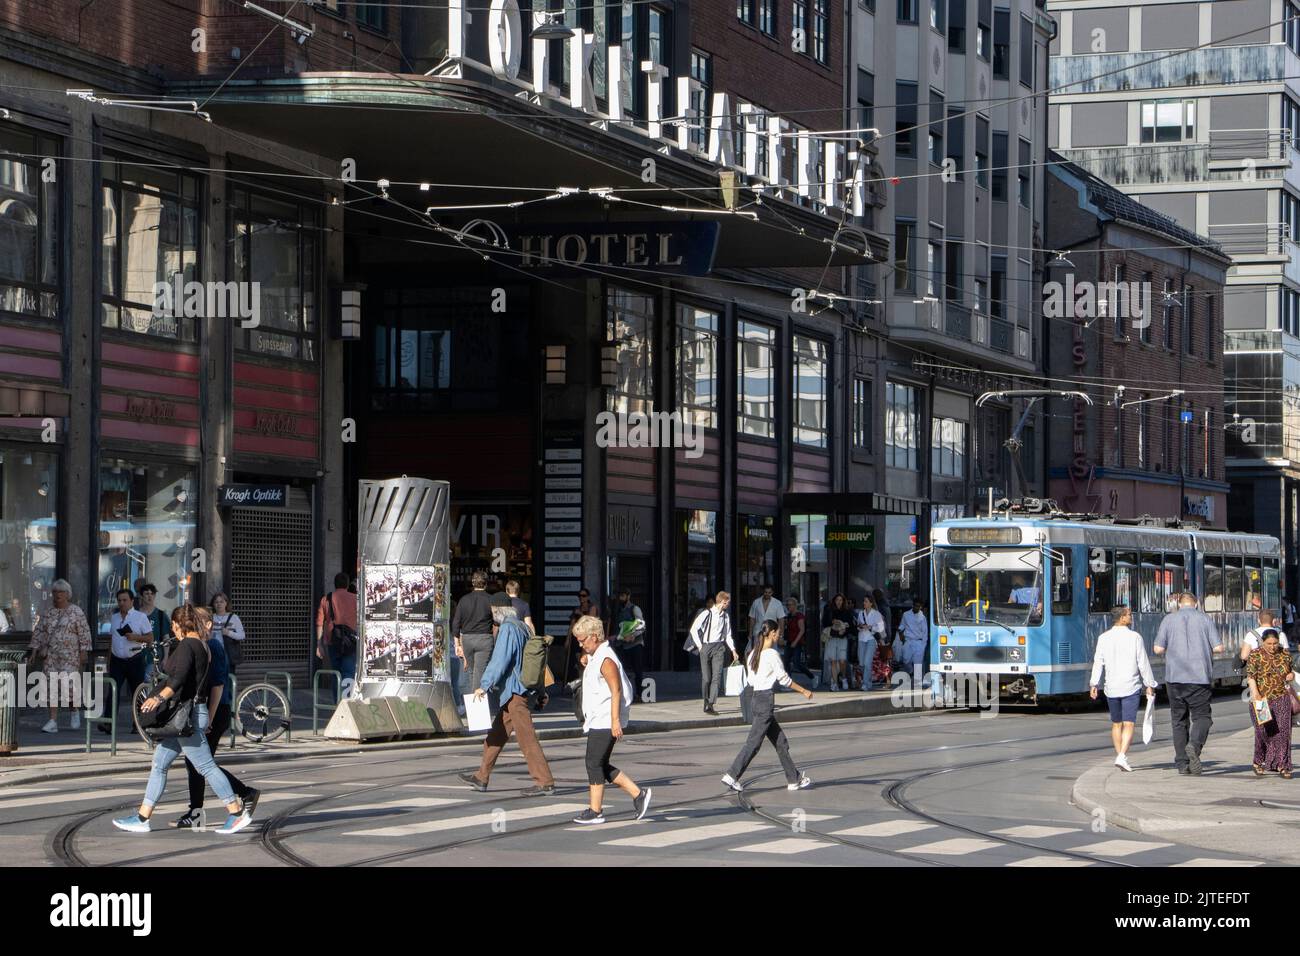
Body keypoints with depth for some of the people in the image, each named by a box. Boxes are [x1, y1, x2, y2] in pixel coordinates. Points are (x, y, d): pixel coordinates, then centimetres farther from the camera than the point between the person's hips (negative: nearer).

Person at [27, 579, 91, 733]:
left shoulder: (76, 612, -1)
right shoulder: (48, 612, 11)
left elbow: (84, 632, -2)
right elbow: (38, 632, 12)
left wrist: (83, 652, -8)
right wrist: (34, 650, 3)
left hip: (70, 656, -4)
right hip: (50, 656, 4)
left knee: (68, 685, -13)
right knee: (51, 687, -1)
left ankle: (74, 711, 16)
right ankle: (52, 722, 0)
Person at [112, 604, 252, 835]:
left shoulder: (186, 645, -14)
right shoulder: (202, 646, 15)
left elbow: (179, 677, -28)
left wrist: (160, 697, -35)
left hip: (187, 714, -10)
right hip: (183, 715, 10)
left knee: (206, 766, -7)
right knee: (159, 765, 10)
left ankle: (237, 812, -4)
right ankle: (142, 818, 11)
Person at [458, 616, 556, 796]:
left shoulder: (508, 629, -15)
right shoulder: (521, 628, 12)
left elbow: (499, 661, -20)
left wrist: (484, 685, -15)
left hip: (514, 693, -10)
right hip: (515, 693, 10)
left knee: (527, 739, -7)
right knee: (496, 735, 17)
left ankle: (545, 782, -6)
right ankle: (481, 777, 25)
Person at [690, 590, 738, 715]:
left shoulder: (725, 616, 9)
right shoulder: (708, 614, -8)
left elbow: (728, 634, 18)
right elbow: (694, 629, -7)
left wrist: (733, 650, 12)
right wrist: (699, 645, -6)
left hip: (719, 647, 4)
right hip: (706, 647, -4)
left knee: (717, 676, -9)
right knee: (706, 677, 0)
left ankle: (710, 705, -12)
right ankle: (706, 702, 16)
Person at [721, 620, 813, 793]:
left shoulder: (753, 653, 11)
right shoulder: (772, 654, -13)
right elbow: (784, 679, -10)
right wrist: (804, 691, 0)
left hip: (756, 698, 9)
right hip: (767, 699, -9)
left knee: (780, 741, 13)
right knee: (754, 742, -6)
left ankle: (794, 779, 16)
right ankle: (732, 775, -7)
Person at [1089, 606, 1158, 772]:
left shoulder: (1104, 638, 1)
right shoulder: (1135, 637, -6)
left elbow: (1098, 663, -2)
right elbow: (1143, 663, -3)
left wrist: (1094, 684, 1)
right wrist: (1150, 685, 4)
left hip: (1112, 688, 3)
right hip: (1131, 687, -3)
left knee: (1116, 724, 16)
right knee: (1128, 724, -4)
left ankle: (1119, 756, 20)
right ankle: (1122, 756, -19)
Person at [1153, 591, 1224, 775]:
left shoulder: (1169, 619, 5)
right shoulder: (1204, 619, 3)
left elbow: (1158, 649, -1)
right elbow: (1218, 648, -3)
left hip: (1175, 677, 1)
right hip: (1199, 677, -1)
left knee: (1179, 720, 9)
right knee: (1202, 717, 5)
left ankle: (1182, 763, 5)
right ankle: (1194, 745, -23)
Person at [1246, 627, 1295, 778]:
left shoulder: (1284, 655, 9)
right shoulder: (1255, 655, -3)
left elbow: (1292, 672, 22)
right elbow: (1250, 676, -11)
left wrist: (1291, 676, -2)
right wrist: (1255, 693, -24)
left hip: (1282, 699, 2)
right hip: (1263, 699, -2)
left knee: (1283, 731, -5)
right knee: (1263, 732, -1)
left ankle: (1283, 766, -3)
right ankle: (1259, 763, 19)